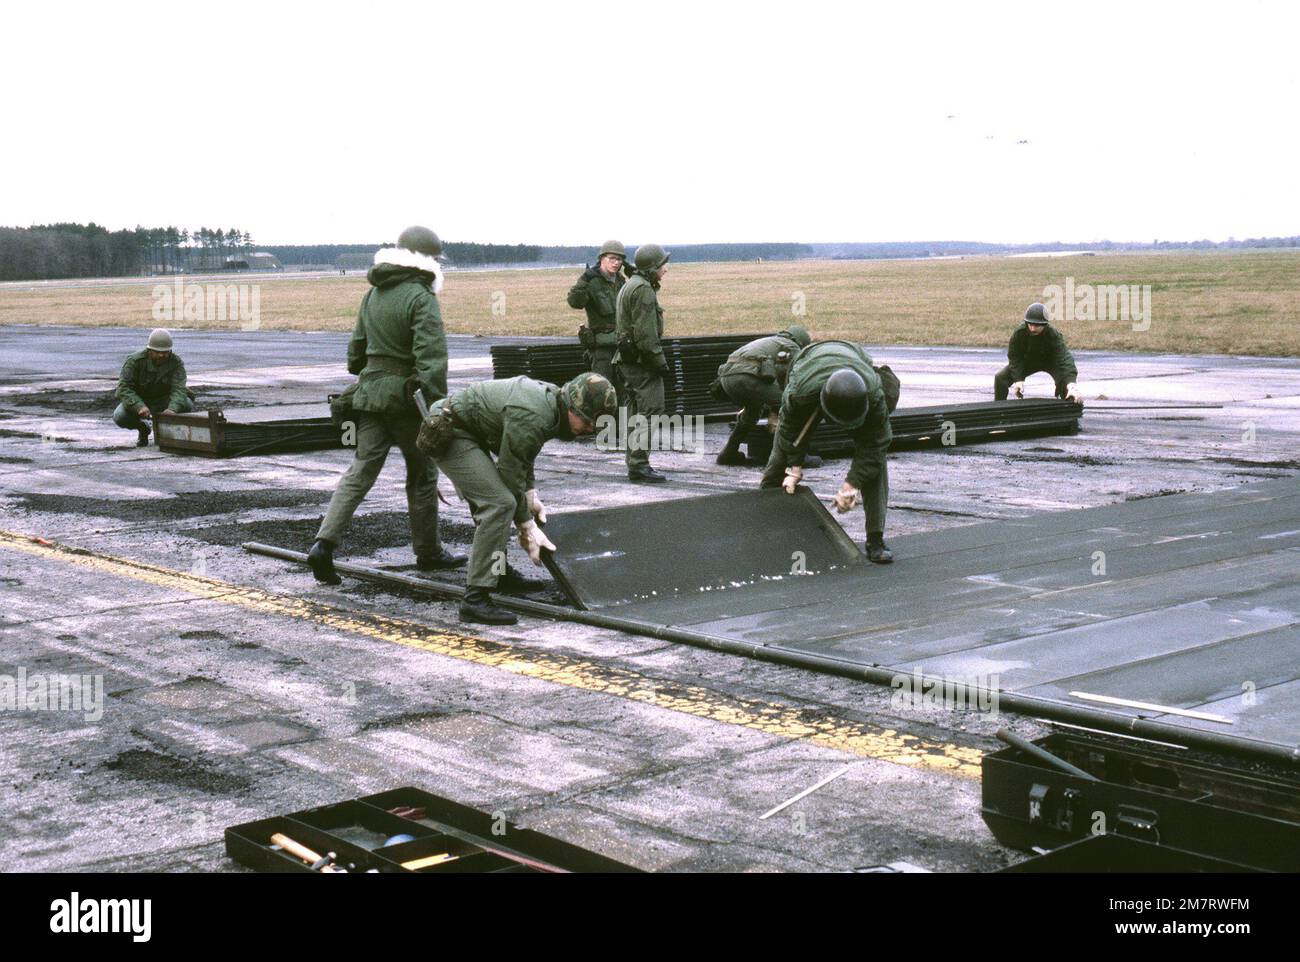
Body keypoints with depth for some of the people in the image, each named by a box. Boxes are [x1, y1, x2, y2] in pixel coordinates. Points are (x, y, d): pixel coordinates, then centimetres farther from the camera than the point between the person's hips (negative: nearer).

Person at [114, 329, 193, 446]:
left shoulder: (176, 363, -16)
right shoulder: (134, 361, -20)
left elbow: (179, 388, -28)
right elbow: (124, 387, -27)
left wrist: (172, 409, -50)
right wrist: (139, 407, -45)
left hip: (164, 401, 1)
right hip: (139, 401, 0)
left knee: (187, 405, -29)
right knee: (119, 417, -29)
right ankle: (143, 429, 7)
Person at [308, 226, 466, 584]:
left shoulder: (373, 295, 12)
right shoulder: (421, 299, -13)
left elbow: (357, 346, 20)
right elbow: (431, 356, -21)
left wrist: (359, 376, 32)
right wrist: (436, 404, -22)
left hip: (371, 391, 6)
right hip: (406, 397, -6)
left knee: (360, 472, 5)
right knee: (422, 475, 9)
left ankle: (324, 543, -8)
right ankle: (428, 552, 21)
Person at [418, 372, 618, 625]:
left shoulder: (551, 397, 3)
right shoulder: (531, 416, -28)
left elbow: (523, 455, 17)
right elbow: (511, 472, -21)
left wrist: (531, 496, 10)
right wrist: (527, 528, -12)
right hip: (450, 436, -11)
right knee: (499, 502, -20)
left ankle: (499, 573, 40)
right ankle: (475, 599, -22)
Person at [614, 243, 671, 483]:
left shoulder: (629, 286, 20)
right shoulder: (643, 289, -14)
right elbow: (645, 333, -21)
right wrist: (659, 361, -16)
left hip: (628, 359, 11)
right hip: (642, 359, -11)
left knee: (636, 410, 13)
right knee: (650, 409, -11)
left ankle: (634, 464, 17)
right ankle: (640, 464, -15)